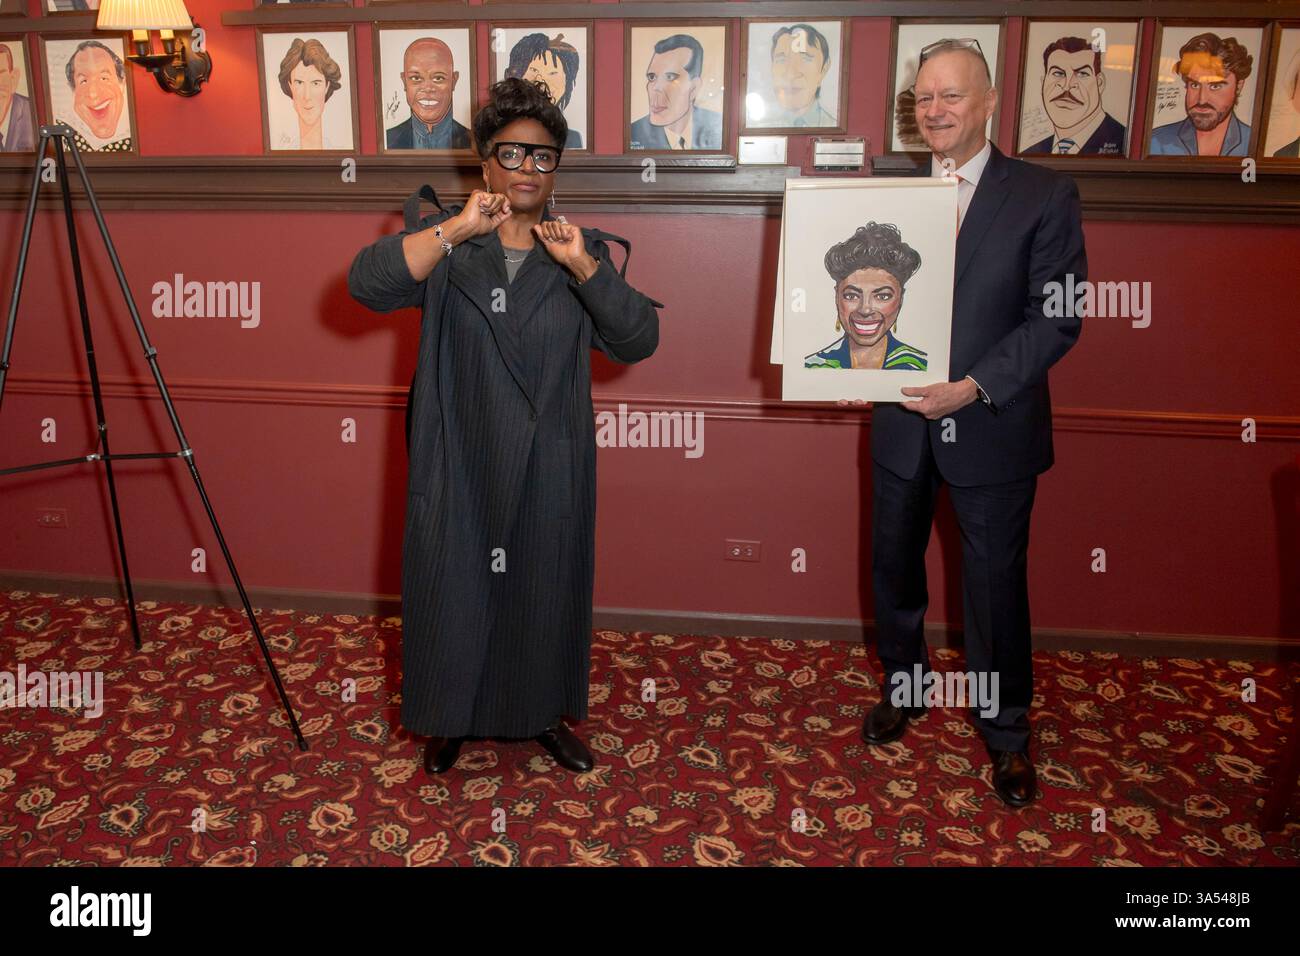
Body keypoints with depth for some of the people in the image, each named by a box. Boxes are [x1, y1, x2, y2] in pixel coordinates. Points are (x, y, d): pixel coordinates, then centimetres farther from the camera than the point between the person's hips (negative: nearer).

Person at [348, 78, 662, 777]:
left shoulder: (584, 253, 4)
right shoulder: (442, 246, -1)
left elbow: (638, 341, -9)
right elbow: (366, 283, -20)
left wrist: (583, 266, -22)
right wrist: (455, 230, -29)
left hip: (548, 471, 2)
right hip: (458, 467, -1)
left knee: (545, 591, 13)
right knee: (455, 590, 9)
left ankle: (545, 714, 35)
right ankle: (450, 718, 33)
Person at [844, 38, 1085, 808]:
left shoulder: (1045, 195, -6)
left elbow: (1057, 318, -11)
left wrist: (974, 387, -22)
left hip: (992, 426, -3)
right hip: (902, 421, 4)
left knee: (996, 583, 9)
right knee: (894, 566, 17)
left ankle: (1006, 730, 30)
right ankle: (904, 686, 41)